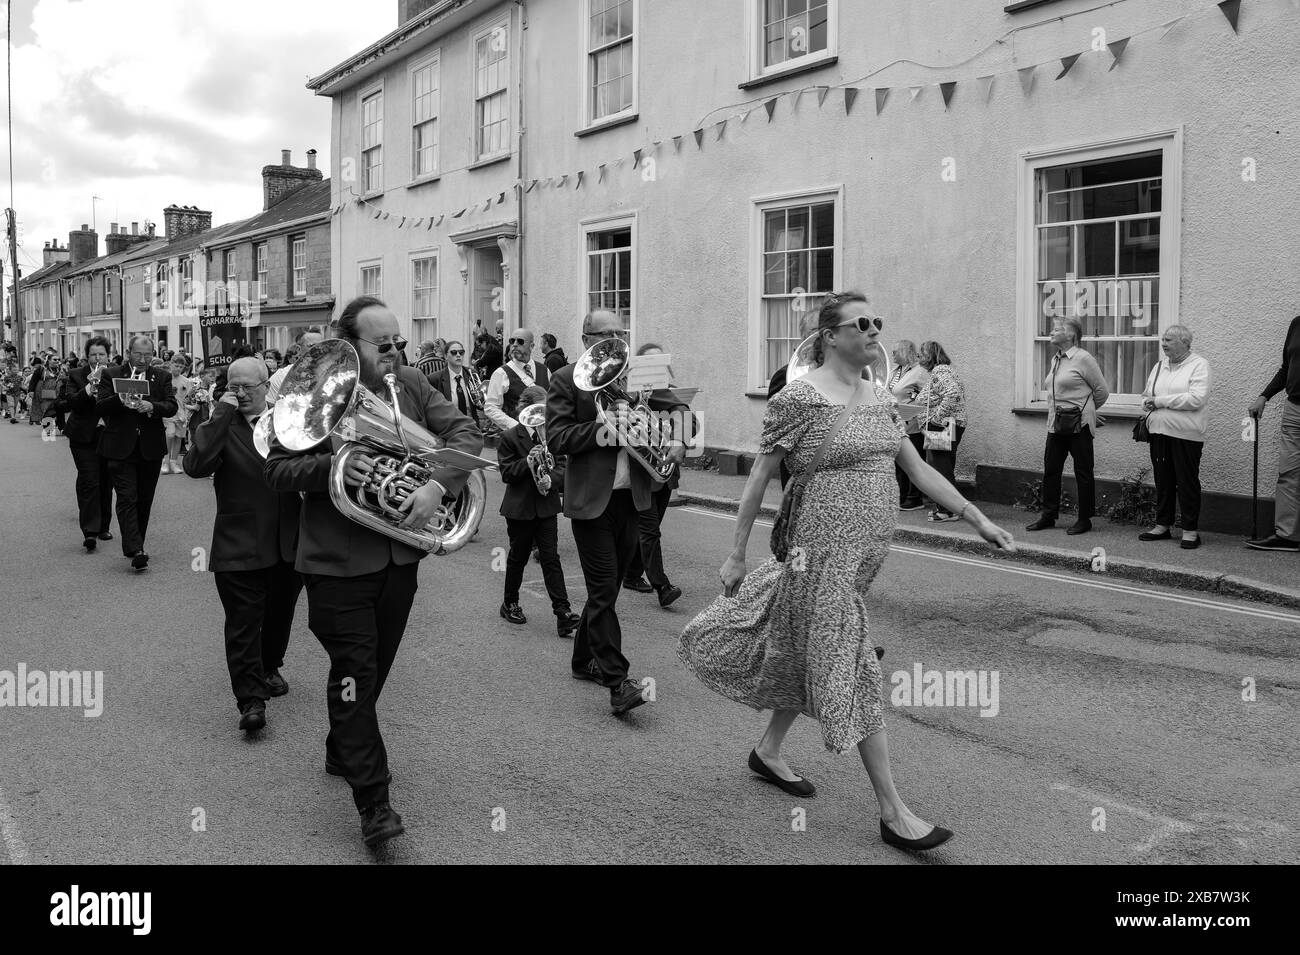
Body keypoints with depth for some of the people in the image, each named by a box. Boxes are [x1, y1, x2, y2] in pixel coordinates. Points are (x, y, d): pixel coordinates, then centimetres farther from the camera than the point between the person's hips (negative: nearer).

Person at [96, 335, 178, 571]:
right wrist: (120, 399, -24)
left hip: (151, 448, 3)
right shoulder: (111, 376, 3)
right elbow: (100, 407, -6)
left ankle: (136, 546, 23)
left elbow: (172, 407, -4)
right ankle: (135, 551, -16)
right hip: (121, 448, -2)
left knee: (144, 500, 10)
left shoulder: (162, 377, 8)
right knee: (127, 498, -10)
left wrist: (152, 406, -23)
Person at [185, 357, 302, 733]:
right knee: (243, 622, -5)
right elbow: (195, 466, -23)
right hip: (240, 545, -4)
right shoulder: (221, 426, -4)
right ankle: (251, 699, -1)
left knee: (279, 614, 20)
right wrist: (221, 415, -22)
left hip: (289, 543, 4)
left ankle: (269, 668, 42)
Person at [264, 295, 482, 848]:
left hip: (400, 554, 5)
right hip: (339, 561, -5)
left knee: (374, 668, 19)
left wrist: (437, 484, -19)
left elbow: (465, 434, -2)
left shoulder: (411, 385, 4)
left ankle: (342, 753, 42)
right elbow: (276, 470, -8)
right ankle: (373, 802, 3)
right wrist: (331, 466, -27)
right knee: (355, 674, -4)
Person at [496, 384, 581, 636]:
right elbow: (506, 473, -9)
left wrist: (551, 479, -20)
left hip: (546, 505, 2)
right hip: (519, 508, -2)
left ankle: (563, 613, -6)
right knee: (518, 557, 11)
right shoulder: (510, 437, -6)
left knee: (551, 558, -1)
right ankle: (510, 603, 31)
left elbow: (561, 466, 1)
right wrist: (528, 460, -23)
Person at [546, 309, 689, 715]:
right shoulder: (566, 379, -3)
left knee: (607, 588, 15)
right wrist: (596, 432, -21)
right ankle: (617, 682, -6)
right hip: (592, 499, -6)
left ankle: (584, 661, 32)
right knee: (603, 590, -6)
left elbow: (675, 407, 14)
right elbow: (556, 438, -9)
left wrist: (678, 437, -6)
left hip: (631, 497, 6)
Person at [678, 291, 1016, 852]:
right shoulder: (800, 398, -11)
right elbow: (759, 476, -7)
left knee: (810, 656, 19)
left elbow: (918, 469, 14)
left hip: (866, 554, 8)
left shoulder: (879, 398, 10)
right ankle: (892, 813, 2)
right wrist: (737, 555, -6)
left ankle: (768, 751, 39)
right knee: (852, 670, -5)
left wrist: (977, 518, 9)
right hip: (825, 552, -8)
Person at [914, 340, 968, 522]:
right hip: (938, 428, 11)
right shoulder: (938, 372, 19)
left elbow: (953, 394, -29)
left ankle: (948, 511, -5)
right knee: (941, 468, 14)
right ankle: (941, 507, 20)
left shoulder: (940, 372, -14)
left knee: (941, 468, -8)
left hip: (942, 428, -11)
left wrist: (937, 416, -24)